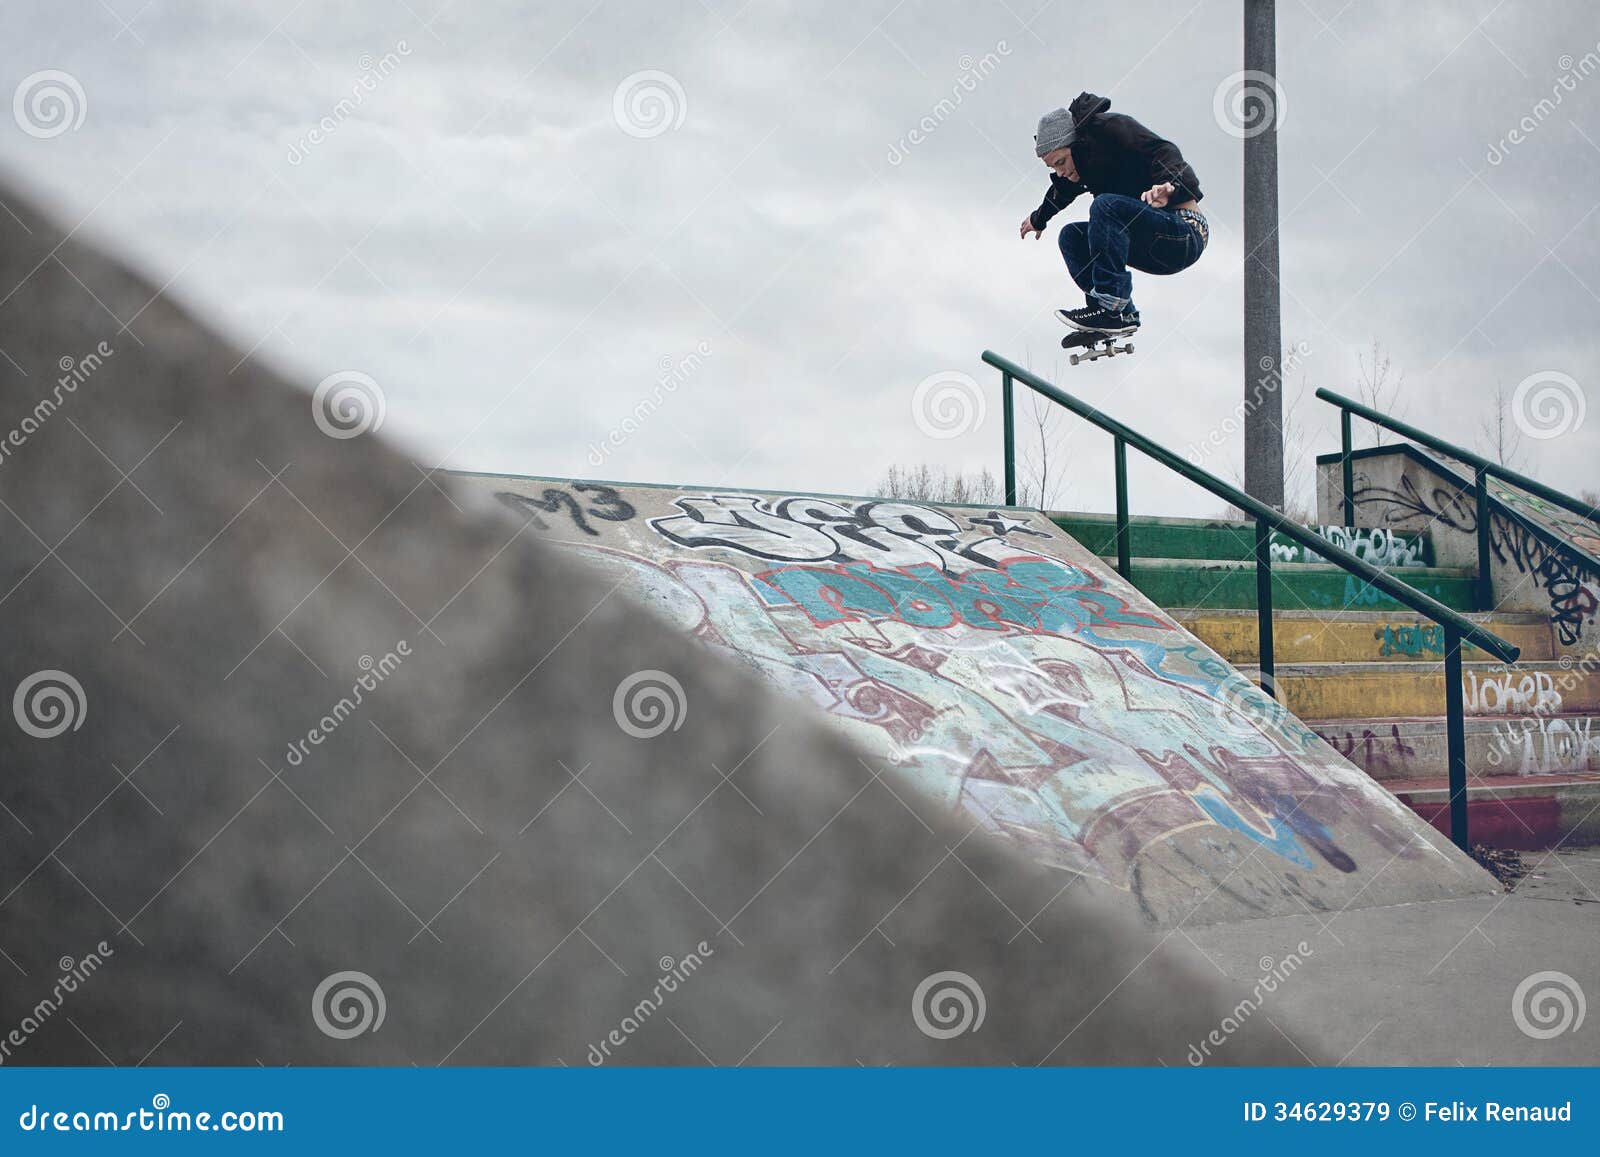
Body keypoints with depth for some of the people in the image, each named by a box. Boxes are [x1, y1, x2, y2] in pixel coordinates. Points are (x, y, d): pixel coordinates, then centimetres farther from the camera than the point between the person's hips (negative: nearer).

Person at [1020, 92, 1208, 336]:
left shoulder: (1110, 127, -13)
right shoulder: (1083, 160, 13)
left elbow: (1163, 151, -24)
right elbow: (1062, 193, 35)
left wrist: (1168, 185, -44)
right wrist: (1038, 219, 52)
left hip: (1187, 233, -10)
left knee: (1106, 205, -27)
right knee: (1071, 236, 11)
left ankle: (1110, 308, -29)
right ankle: (1122, 313, -6)